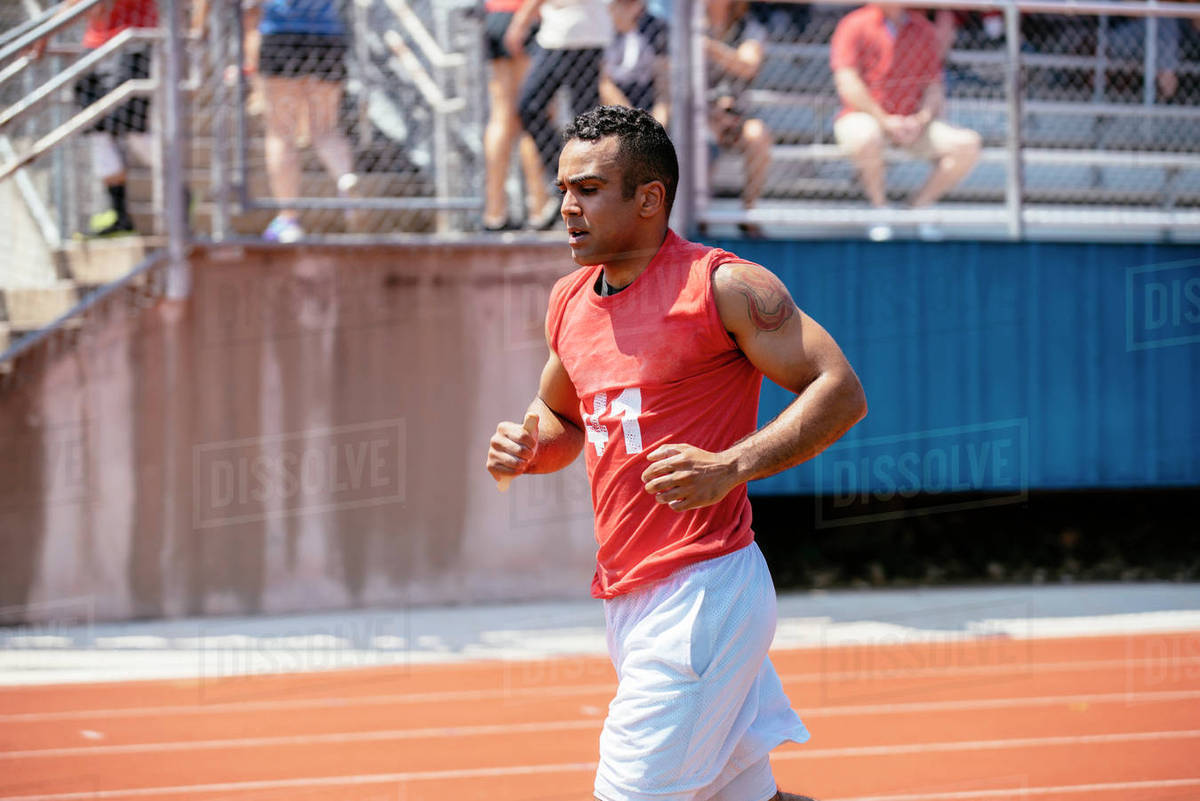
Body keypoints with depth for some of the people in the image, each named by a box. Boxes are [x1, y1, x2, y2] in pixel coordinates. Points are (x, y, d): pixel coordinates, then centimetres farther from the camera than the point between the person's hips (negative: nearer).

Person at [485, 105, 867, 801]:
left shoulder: (725, 287, -9)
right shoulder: (570, 301, 13)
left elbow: (840, 392, -12)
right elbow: (562, 417, 28)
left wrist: (729, 468, -24)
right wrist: (528, 447, 4)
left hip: (704, 591, -8)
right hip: (626, 600, 8)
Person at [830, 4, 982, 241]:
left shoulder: (925, 30, 8)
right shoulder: (854, 26, -4)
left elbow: (934, 88, 7)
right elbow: (847, 85, -12)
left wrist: (920, 120, -14)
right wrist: (885, 121, -21)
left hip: (913, 123, 4)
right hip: (862, 117, -4)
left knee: (969, 145, -18)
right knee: (866, 138, -40)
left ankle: (918, 206, -3)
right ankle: (880, 210, -15)